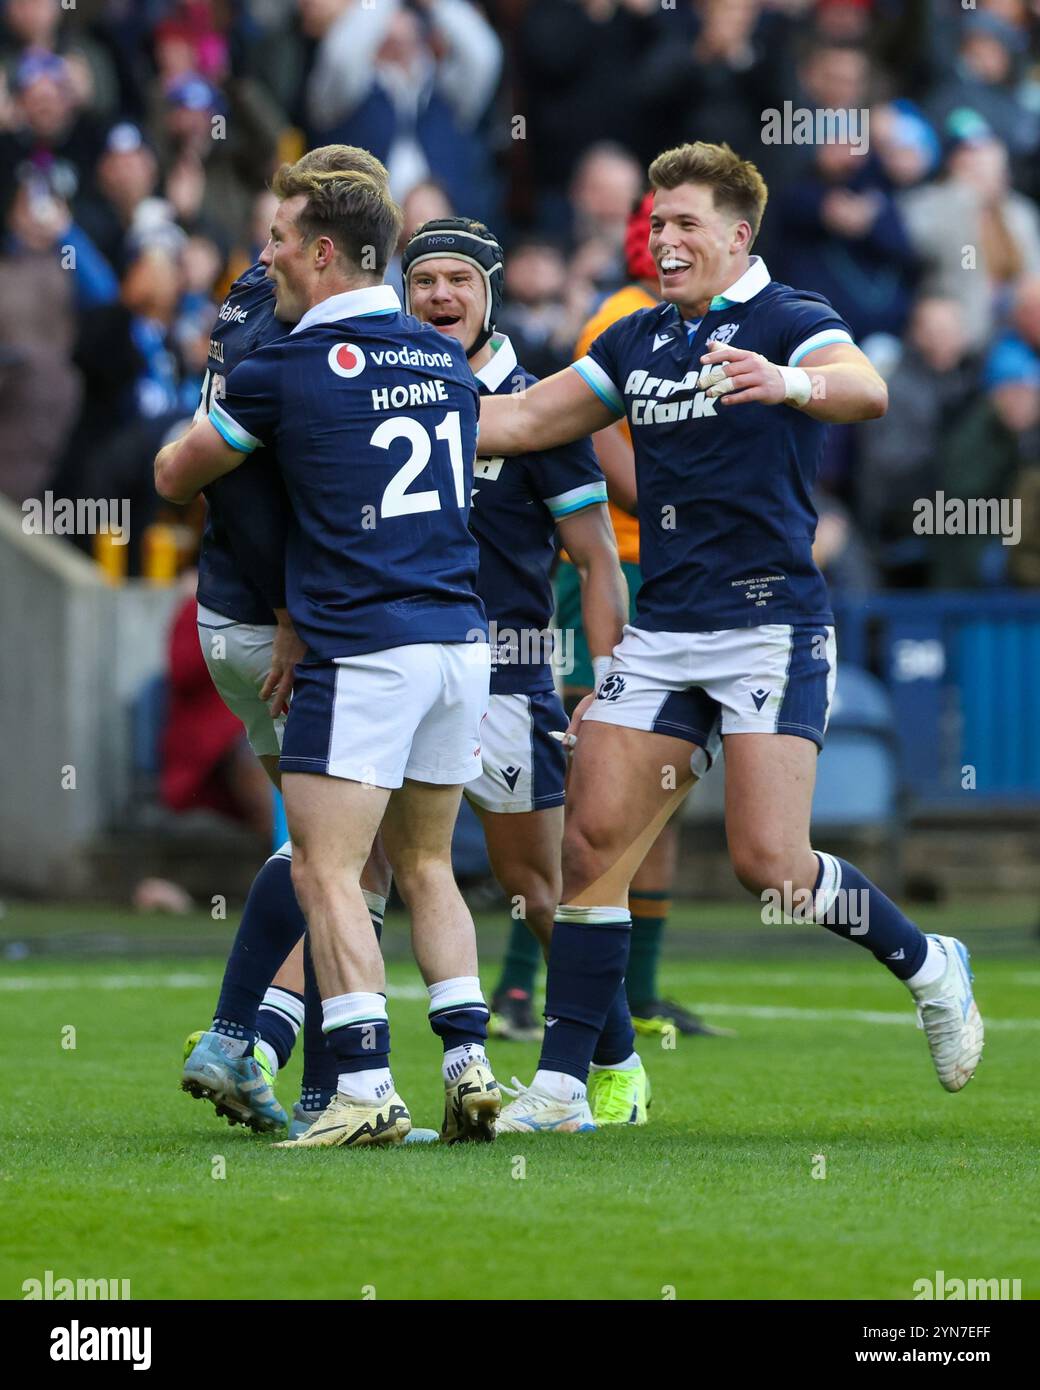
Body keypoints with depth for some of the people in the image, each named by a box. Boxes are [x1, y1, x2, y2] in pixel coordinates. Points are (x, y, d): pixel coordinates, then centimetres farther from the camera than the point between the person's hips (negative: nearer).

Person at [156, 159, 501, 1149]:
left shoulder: (285, 372, -6)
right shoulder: (447, 363, 13)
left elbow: (174, 477, 10)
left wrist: (198, 418, 33)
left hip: (362, 652, -7)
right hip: (461, 640, 7)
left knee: (324, 870, -4)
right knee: (423, 865, 17)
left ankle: (364, 1086, -13)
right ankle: (468, 1064, 7)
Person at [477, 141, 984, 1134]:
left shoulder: (792, 324, -7)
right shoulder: (635, 342, 14)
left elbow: (866, 391, -27)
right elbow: (524, 421, 21)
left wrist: (789, 384, -49)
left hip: (771, 624, -6)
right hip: (662, 633, 6)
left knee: (770, 864, -14)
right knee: (593, 838, -3)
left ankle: (927, 966, 13)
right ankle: (560, 1086, 1)